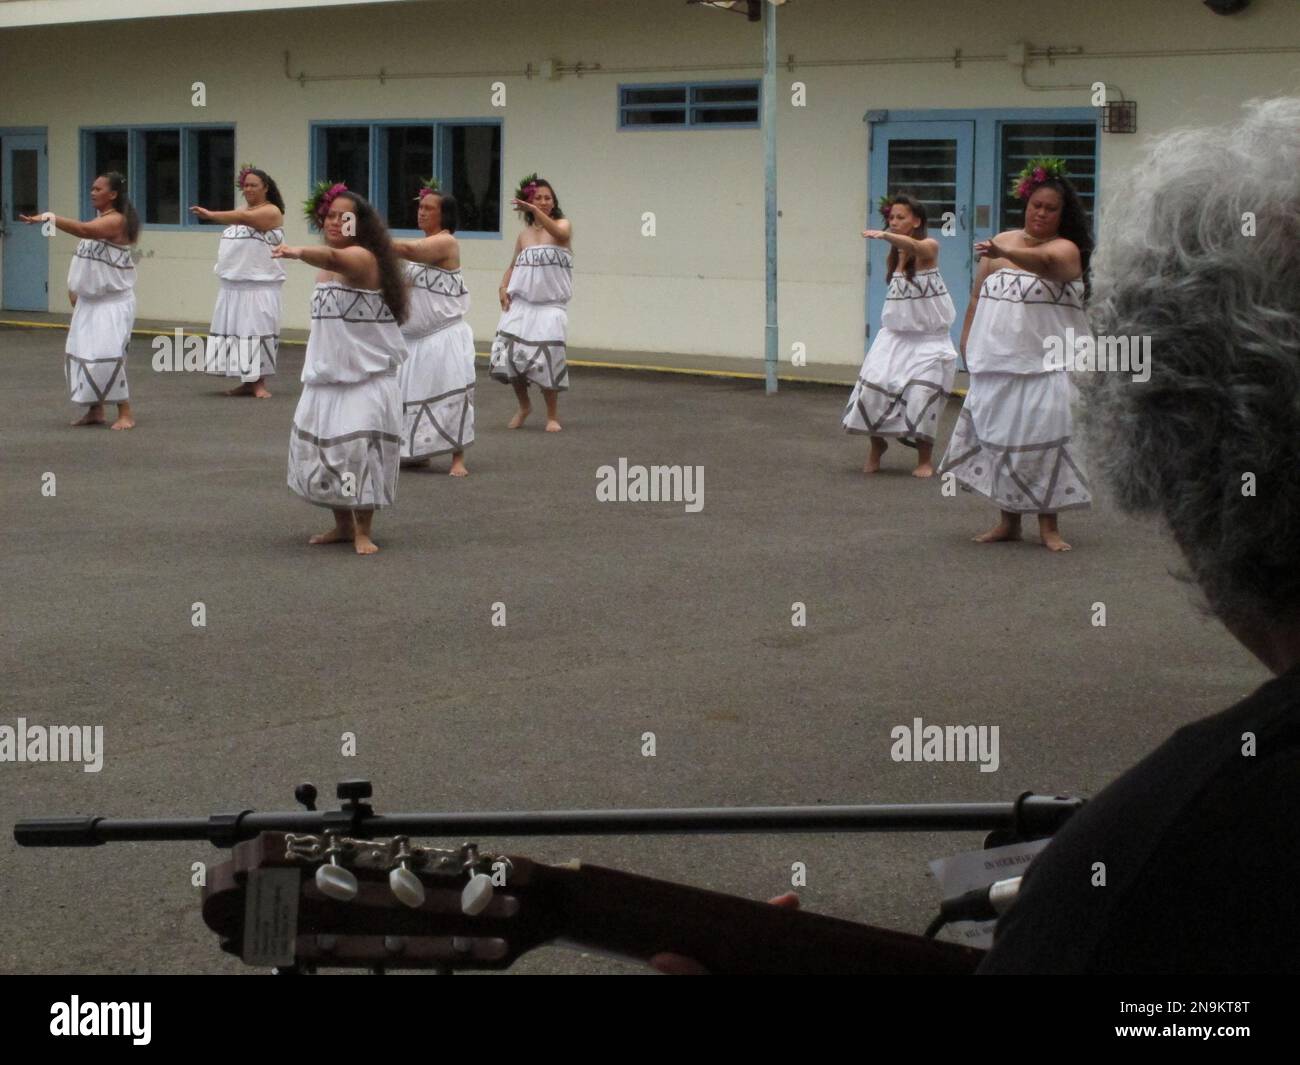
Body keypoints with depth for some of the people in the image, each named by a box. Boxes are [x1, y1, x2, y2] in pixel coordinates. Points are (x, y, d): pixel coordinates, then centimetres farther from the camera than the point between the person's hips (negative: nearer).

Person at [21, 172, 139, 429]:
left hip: (114, 302, -9)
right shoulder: (98, 220, 12)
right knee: (80, 354, 9)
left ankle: (125, 413, -9)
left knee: (107, 356, -18)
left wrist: (50, 218, -45)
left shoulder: (116, 221, -17)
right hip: (89, 300, 9)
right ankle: (95, 411, 19)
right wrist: (76, 287, 8)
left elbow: (83, 230, -35)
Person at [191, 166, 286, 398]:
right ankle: (247, 382, 10)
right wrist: (224, 267, 12)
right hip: (234, 284, 8)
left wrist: (211, 215, -35)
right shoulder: (242, 212, 19)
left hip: (259, 285, -8)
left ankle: (259, 383, -5)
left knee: (256, 330, -10)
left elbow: (244, 218, -25)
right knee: (236, 331, 5)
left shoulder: (271, 212, -8)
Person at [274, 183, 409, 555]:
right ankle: (342, 525, 21)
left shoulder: (362, 257, -16)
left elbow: (332, 257, -39)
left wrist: (298, 252, -58)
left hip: (367, 376, -8)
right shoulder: (326, 268, 12)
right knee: (322, 449, 8)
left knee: (359, 447, -13)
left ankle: (363, 531, -1)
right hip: (327, 374, 8)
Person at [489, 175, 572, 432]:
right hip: (521, 303, 4)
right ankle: (524, 406, 20)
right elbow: (513, 266, 22)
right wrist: (503, 288, 4)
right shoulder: (524, 234, 13)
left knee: (546, 357, -12)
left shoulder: (562, 224, -1)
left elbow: (560, 234, -26)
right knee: (510, 353, -4)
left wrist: (535, 211, -36)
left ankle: (552, 415, 6)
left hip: (550, 306, -4)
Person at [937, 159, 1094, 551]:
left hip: (1046, 364, -5)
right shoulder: (1002, 241, 11)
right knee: (1000, 437, 8)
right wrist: (967, 339, 11)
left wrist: (1004, 253, -46)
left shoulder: (1065, 249, -4)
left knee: (1042, 438, -8)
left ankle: (1048, 525, 0)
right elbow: (977, 296, 17)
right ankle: (1008, 521, 18)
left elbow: (1043, 261, -29)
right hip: (998, 362, 5)